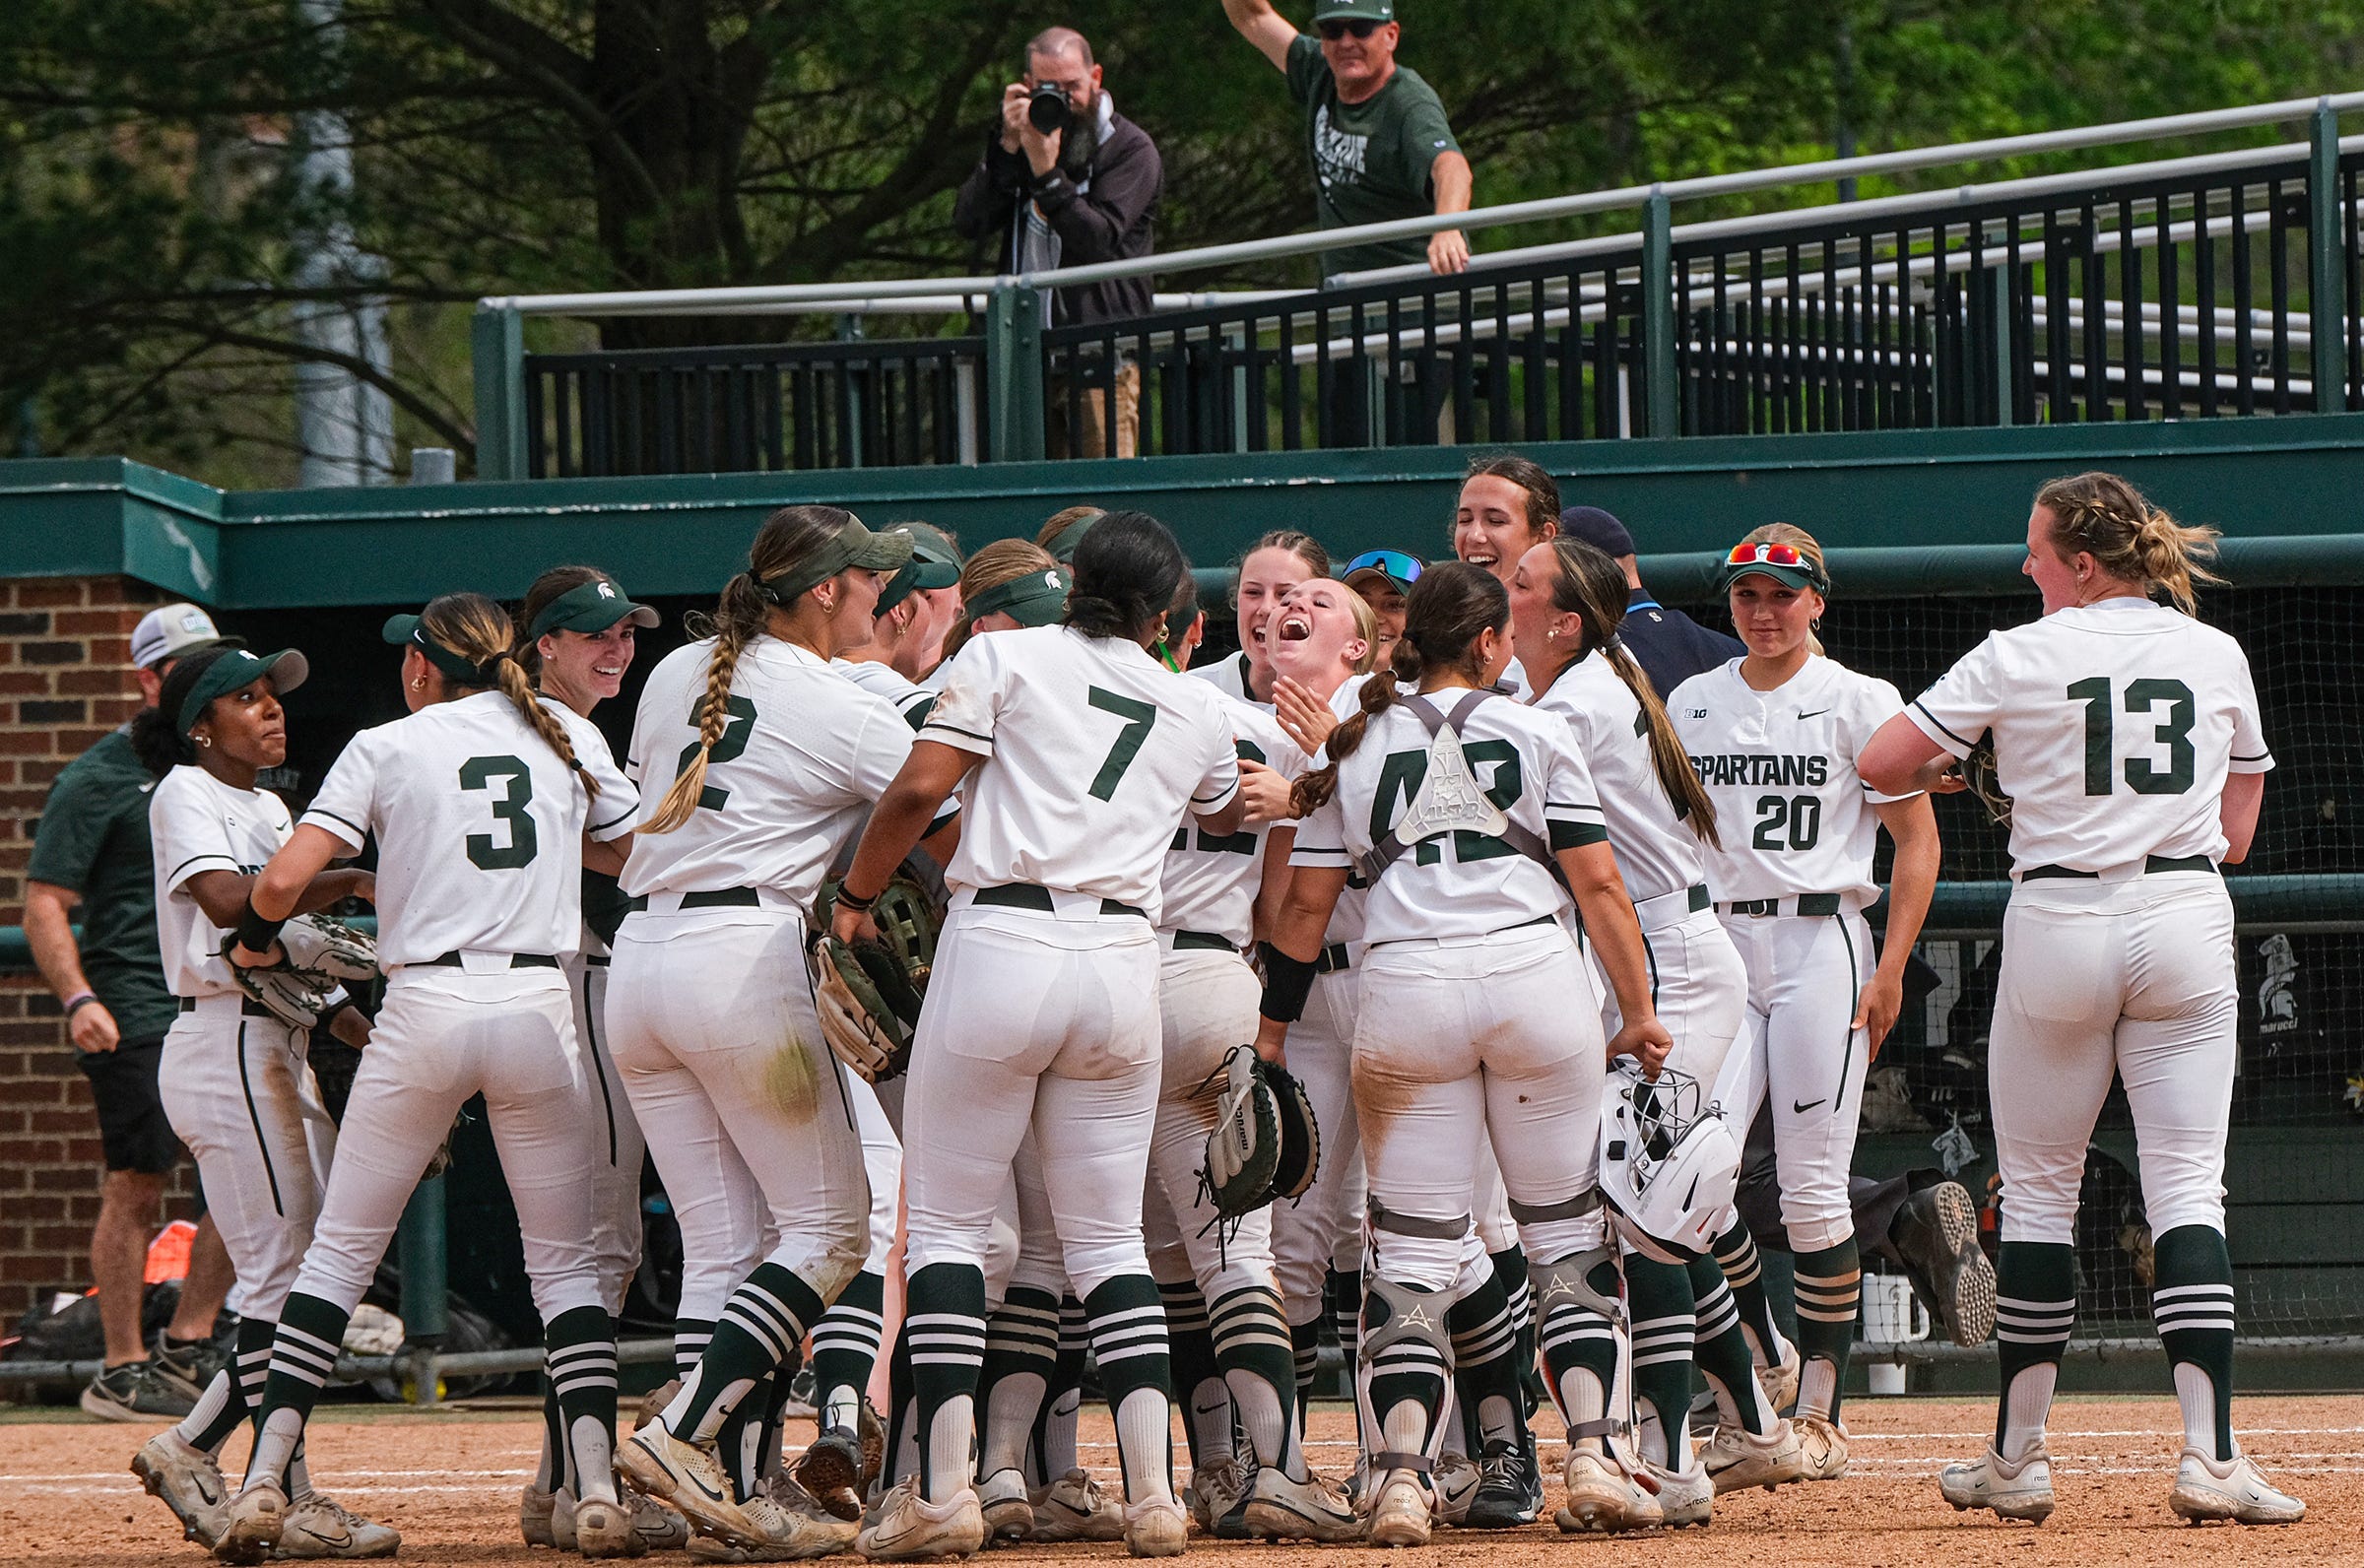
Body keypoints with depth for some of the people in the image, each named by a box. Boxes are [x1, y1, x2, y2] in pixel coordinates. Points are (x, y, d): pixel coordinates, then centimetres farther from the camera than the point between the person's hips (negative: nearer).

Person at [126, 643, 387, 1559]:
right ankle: (290, 1499, -7)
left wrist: (378, 1043, 12)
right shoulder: (187, 793, -5)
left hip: (279, 1055, 9)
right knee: (286, 1274, -10)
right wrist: (353, 881, -21)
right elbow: (227, 900, -23)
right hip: (225, 1045, -9)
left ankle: (189, 1451, 12)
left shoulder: (271, 809, 21)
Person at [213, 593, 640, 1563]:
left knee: (340, 1248, 7)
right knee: (564, 1259, 8)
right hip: (541, 1003, 2)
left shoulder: (386, 748, 3)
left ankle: (265, 1482, 0)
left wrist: (255, 939, 15)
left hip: (425, 1007, -2)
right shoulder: (568, 736, 11)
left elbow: (285, 878, -6)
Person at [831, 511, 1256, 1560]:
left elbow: (920, 788, -6)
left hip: (1001, 946, -3)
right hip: (1122, 965, 3)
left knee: (945, 1223, 3)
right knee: (1109, 1238, 11)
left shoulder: (1003, 658, 5)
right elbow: (1227, 817, 37)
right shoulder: (1194, 712, 17)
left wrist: (855, 896, 7)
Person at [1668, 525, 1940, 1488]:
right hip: (1718, 943, 4)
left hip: (1821, 942, -4)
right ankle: (1762, 1361, 10)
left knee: (1812, 1189, -5)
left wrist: (1889, 971, -9)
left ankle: (1820, 1411, 5)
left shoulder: (1860, 702, 0)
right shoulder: (1690, 705, 12)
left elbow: (1918, 843, 0)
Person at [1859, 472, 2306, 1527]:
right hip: (2187, 921, 2)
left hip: (2060, 921, -2)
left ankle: (2018, 1458, 13)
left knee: (2036, 1191, 9)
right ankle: (2209, 1453, -14)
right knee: (2187, 1188, -1)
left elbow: (1881, 764, 0)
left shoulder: (2020, 658, -2)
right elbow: (2237, 834, 12)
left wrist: (1943, 770, 21)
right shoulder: (2217, 657, 8)